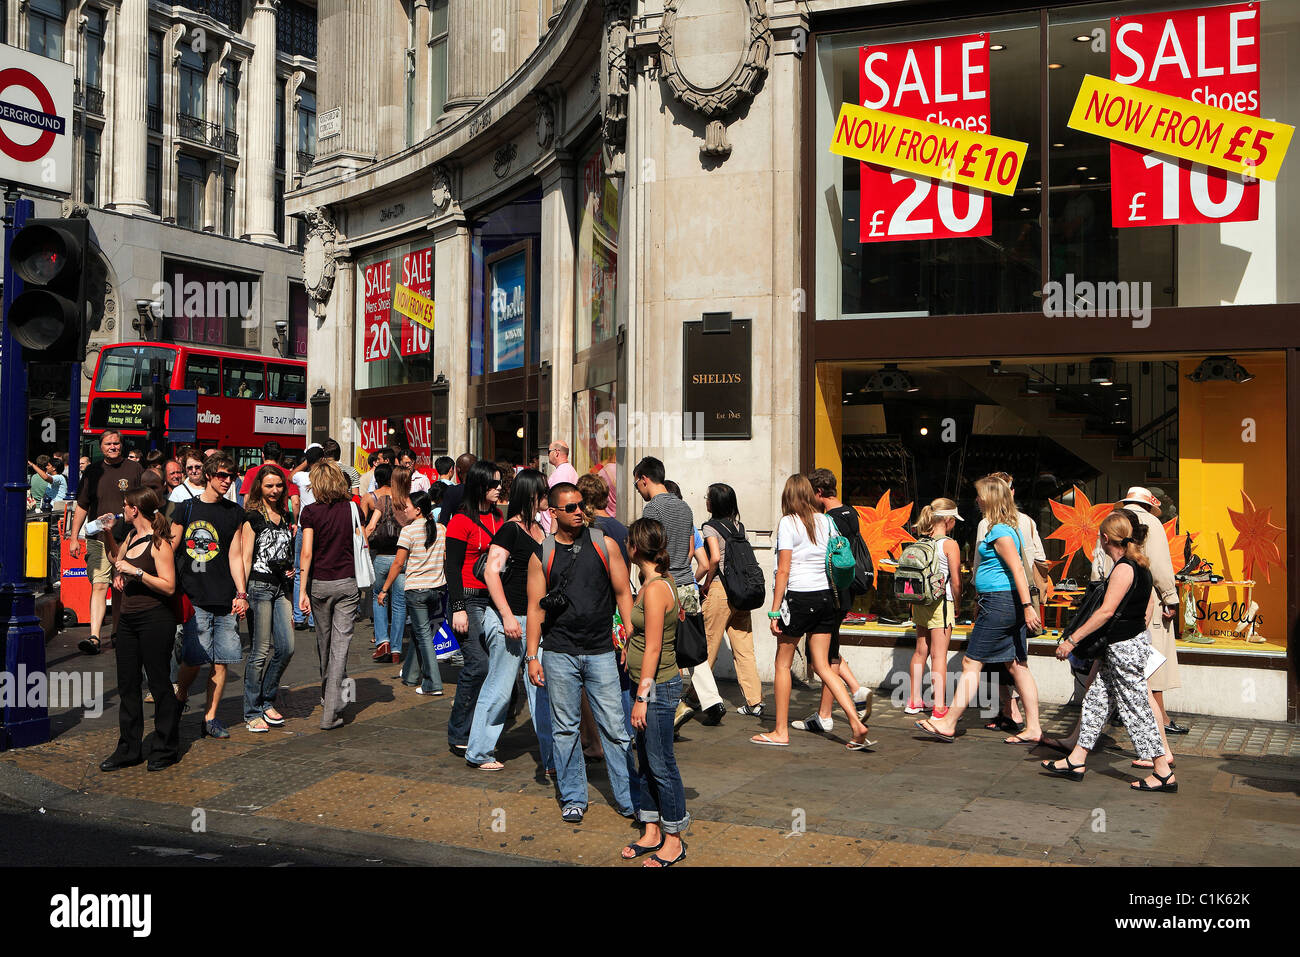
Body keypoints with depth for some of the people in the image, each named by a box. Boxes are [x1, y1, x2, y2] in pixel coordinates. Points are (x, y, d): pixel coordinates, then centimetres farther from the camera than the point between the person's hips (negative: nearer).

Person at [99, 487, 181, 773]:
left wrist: (135, 571, -21)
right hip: (128, 619, 8)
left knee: (159, 683, 0)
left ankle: (165, 749, 11)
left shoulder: (158, 543, -12)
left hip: (155, 619, -8)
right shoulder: (132, 536, 12)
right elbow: (118, 563, 33)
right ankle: (129, 750, 18)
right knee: (127, 685, 10)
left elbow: (169, 586, -18)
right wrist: (118, 574, 12)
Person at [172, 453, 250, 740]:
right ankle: (180, 698, 21)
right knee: (194, 658, -8)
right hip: (194, 598, -2)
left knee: (221, 661, 2)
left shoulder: (235, 513, 11)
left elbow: (235, 556, 9)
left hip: (226, 600, 3)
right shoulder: (186, 509, 5)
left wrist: (241, 593, 1)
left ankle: (210, 717, 14)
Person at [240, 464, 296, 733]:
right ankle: (252, 713, 5)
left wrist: (292, 568, 11)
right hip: (259, 586, -6)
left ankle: (267, 701, 19)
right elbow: (246, 557, -9)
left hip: (281, 587, 6)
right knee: (261, 651, -5)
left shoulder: (287, 516, 14)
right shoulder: (253, 517, -5)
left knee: (287, 647, 2)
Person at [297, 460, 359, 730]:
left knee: (324, 642, 17)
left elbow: (307, 552, -10)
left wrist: (302, 590, -7)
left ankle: (327, 697, 36)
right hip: (347, 582, 0)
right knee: (340, 644, -2)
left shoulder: (311, 511, -6)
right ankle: (331, 712, -9)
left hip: (319, 583, 0)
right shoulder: (351, 508, 0)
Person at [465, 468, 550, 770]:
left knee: (543, 688, 7)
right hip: (509, 620, -8)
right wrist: (508, 616, -22)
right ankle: (478, 753, 16)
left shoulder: (539, 528, 12)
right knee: (499, 688, 1)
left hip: (535, 620, 8)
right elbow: (491, 572, -18)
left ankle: (552, 755, 12)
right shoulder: (510, 530, -12)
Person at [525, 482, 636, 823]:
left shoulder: (604, 544, 3)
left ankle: (628, 798, 10)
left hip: (602, 652, 0)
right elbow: (535, 607, 5)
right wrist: (532, 657, 0)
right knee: (565, 728, 7)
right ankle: (573, 798, 20)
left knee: (615, 727, 0)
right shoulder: (542, 555, 3)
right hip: (559, 654, 1)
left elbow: (623, 594, 6)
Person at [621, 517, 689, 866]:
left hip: (659, 687, -10)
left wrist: (642, 698, -19)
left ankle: (674, 840, 13)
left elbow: (653, 649, -21)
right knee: (645, 762, 16)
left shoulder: (655, 589, -20)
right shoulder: (654, 582, 9)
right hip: (653, 685, 10)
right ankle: (651, 832, 27)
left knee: (661, 764, 1)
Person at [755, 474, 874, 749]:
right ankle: (857, 724, 0)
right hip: (825, 597, 6)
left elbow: (783, 571, -12)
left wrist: (774, 610, -9)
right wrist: (838, 603, 18)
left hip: (798, 599, -6)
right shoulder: (826, 521, 7)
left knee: (783, 664, 8)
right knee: (823, 666, 10)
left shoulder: (788, 523, -9)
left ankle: (781, 731, 12)